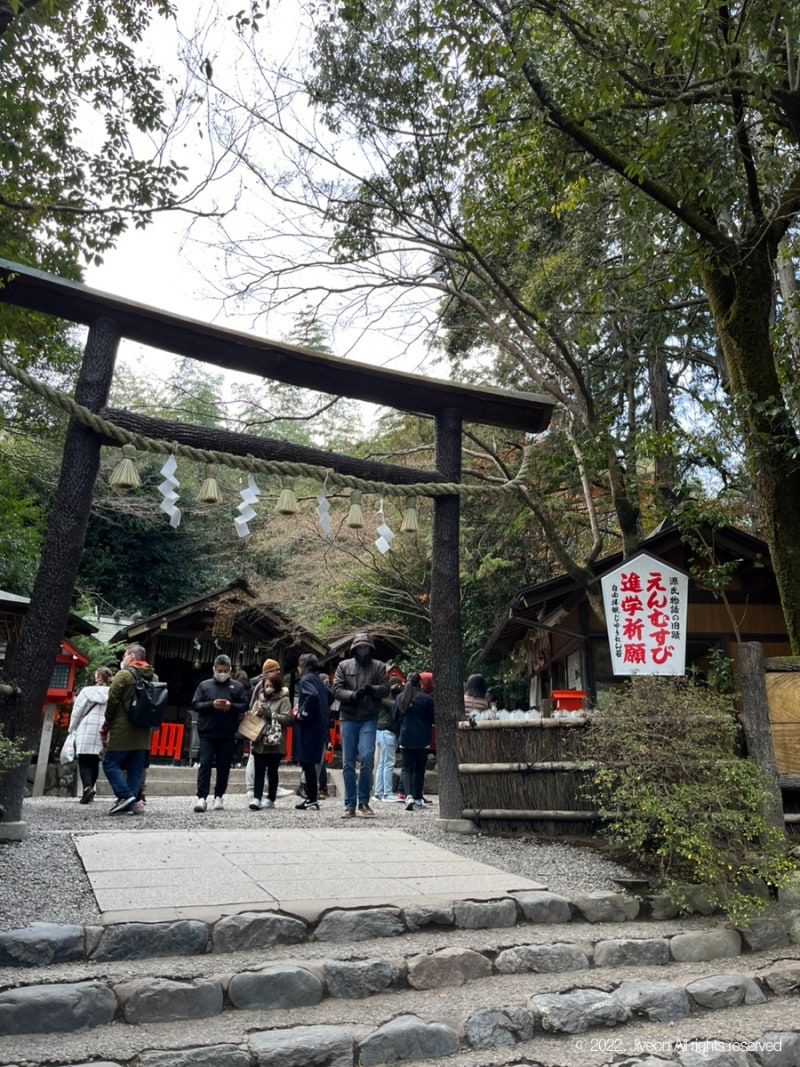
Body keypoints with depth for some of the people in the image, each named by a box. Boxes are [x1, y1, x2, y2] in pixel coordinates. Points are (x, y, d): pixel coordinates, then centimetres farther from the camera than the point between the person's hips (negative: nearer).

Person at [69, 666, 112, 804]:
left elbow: (76, 713, 3)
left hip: (87, 731, -3)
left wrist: (72, 730, 15)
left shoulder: (87, 691, -1)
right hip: (103, 731, 3)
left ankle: (87, 787, -19)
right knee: (95, 761, 15)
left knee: (84, 761, 0)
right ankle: (90, 788, 18)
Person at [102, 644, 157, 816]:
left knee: (111, 763, 2)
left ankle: (125, 796, -11)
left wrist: (108, 722, 5)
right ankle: (132, 802, 5)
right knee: (136, 769, 9)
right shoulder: (154, 677, 13)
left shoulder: (124, 674, -8)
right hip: (144, 732, 6)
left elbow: (112, 701, -9)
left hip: (122, 730, -6)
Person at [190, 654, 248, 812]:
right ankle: (202, 797, -6)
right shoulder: (204, 685, 8)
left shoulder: (237, 686, 8)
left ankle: (219, 796, 18)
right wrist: (211, 705, -14)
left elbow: (244, 706, 4)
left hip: (227, 734, 1)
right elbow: (195, 705, 2)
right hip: (207, 733, -1)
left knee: (224, 766, 6)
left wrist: (231, 706, -15)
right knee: (205, 764, -7)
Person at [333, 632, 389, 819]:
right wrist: (354, 695, -17)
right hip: (348, 718, 1)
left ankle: (364, 802, 4)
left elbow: (385, 689, 0)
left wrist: (372, 689, -20)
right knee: (348, 763, 3)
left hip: (369, 719, -1)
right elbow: (336, 690, 0)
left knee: (366, 757, -12)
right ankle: (350, 805, 12)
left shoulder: (379, 666, 10)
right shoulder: (344, 666, 9)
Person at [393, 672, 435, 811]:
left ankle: (409, 796, -15)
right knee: (419, 769, 10)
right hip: (422, 739, -2)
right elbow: (433, 718, -2)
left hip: (405, 738, 2)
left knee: (407, 768, 5)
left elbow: (395, 717, 11)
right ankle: (417, 798, 16)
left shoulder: (400, 697, 1)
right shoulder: (426, 699, -10)